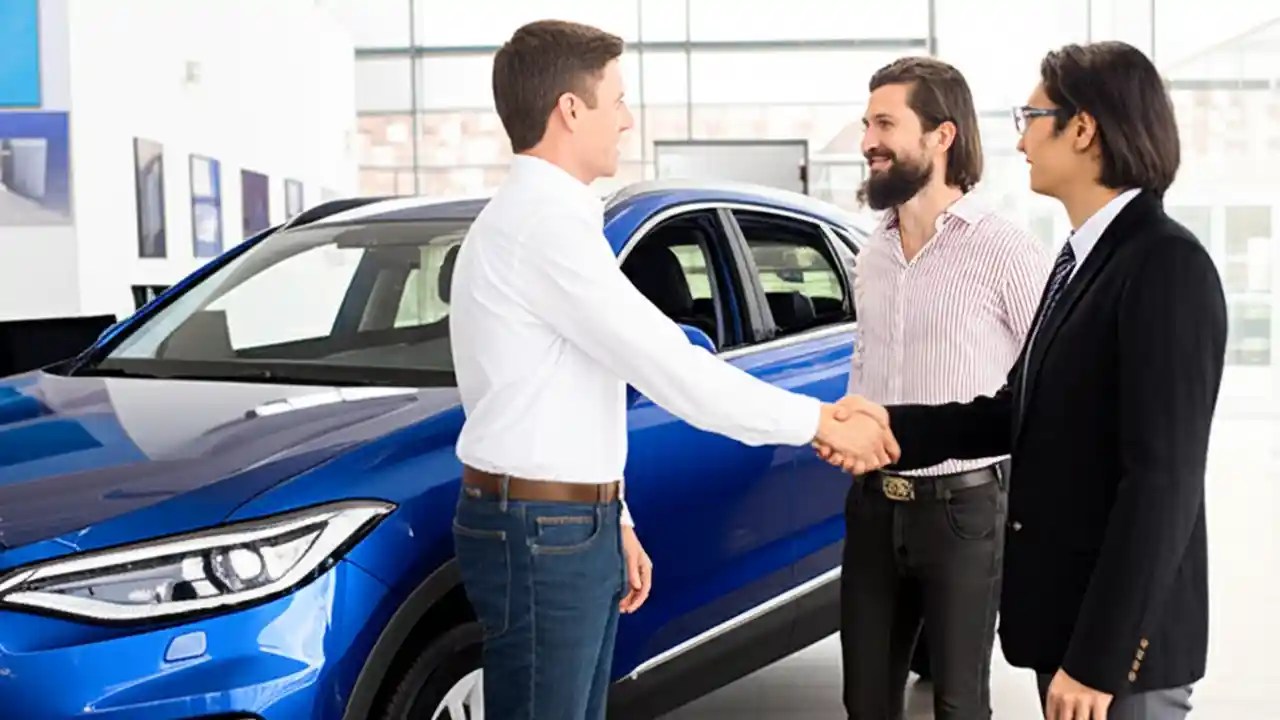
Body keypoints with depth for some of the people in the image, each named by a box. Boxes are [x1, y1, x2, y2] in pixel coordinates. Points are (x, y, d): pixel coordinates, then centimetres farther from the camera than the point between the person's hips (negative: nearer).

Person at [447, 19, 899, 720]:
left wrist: (611, 521, 20)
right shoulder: (545, 222, -19)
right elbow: (670, 368, -20)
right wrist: (818, 422, -12)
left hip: (571, 522, 10)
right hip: (540, 531, -10)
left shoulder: (538, 215, 14)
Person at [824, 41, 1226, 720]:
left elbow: (1162, 480, -22)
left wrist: (1099, 658, -22)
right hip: (1064, 611, 8)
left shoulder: (1167, 265, -18)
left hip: (1119, 637, -8)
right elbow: (1021, 412, 10)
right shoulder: (1081, 258, 10)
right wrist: (892, 428, -2)